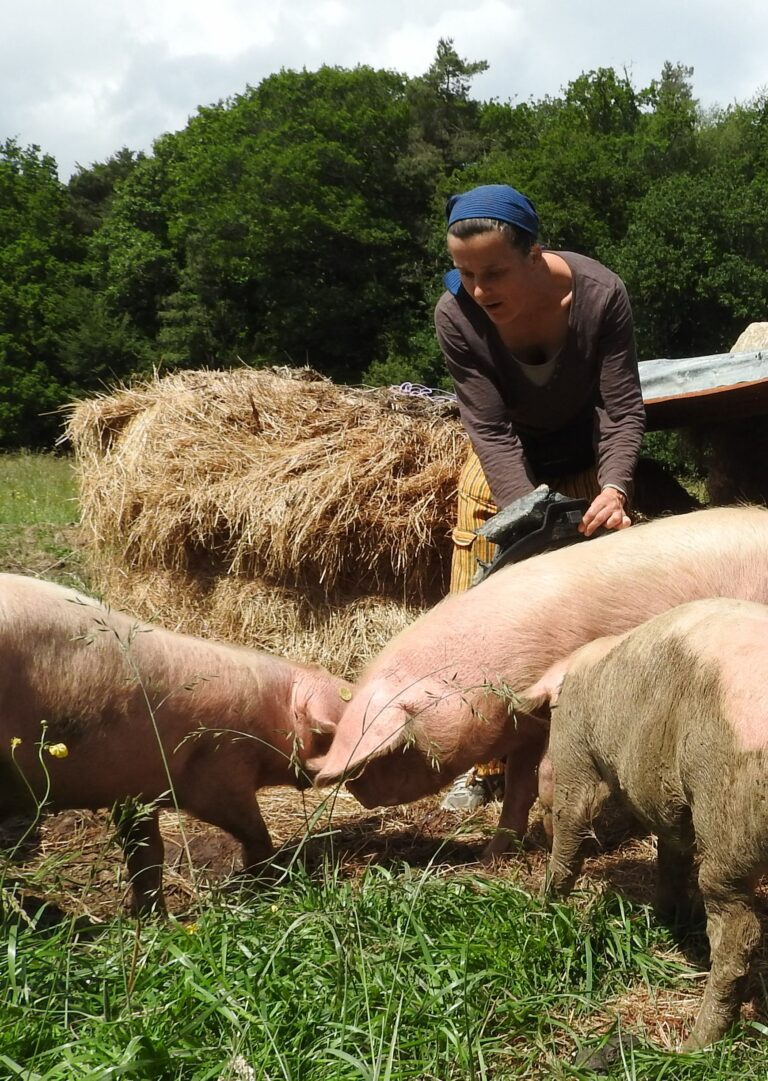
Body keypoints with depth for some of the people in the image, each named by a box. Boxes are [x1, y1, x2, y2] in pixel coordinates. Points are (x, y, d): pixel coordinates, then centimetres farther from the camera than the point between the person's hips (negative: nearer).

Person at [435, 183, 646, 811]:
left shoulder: (600, 295, -30)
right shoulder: (457, 316, -29)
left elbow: (623, 410, -23)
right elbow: (492, 430, -26)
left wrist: (615, 487, -41)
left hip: (586, 470, 0)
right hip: (504, 473, 1)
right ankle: (485, 767, 12)